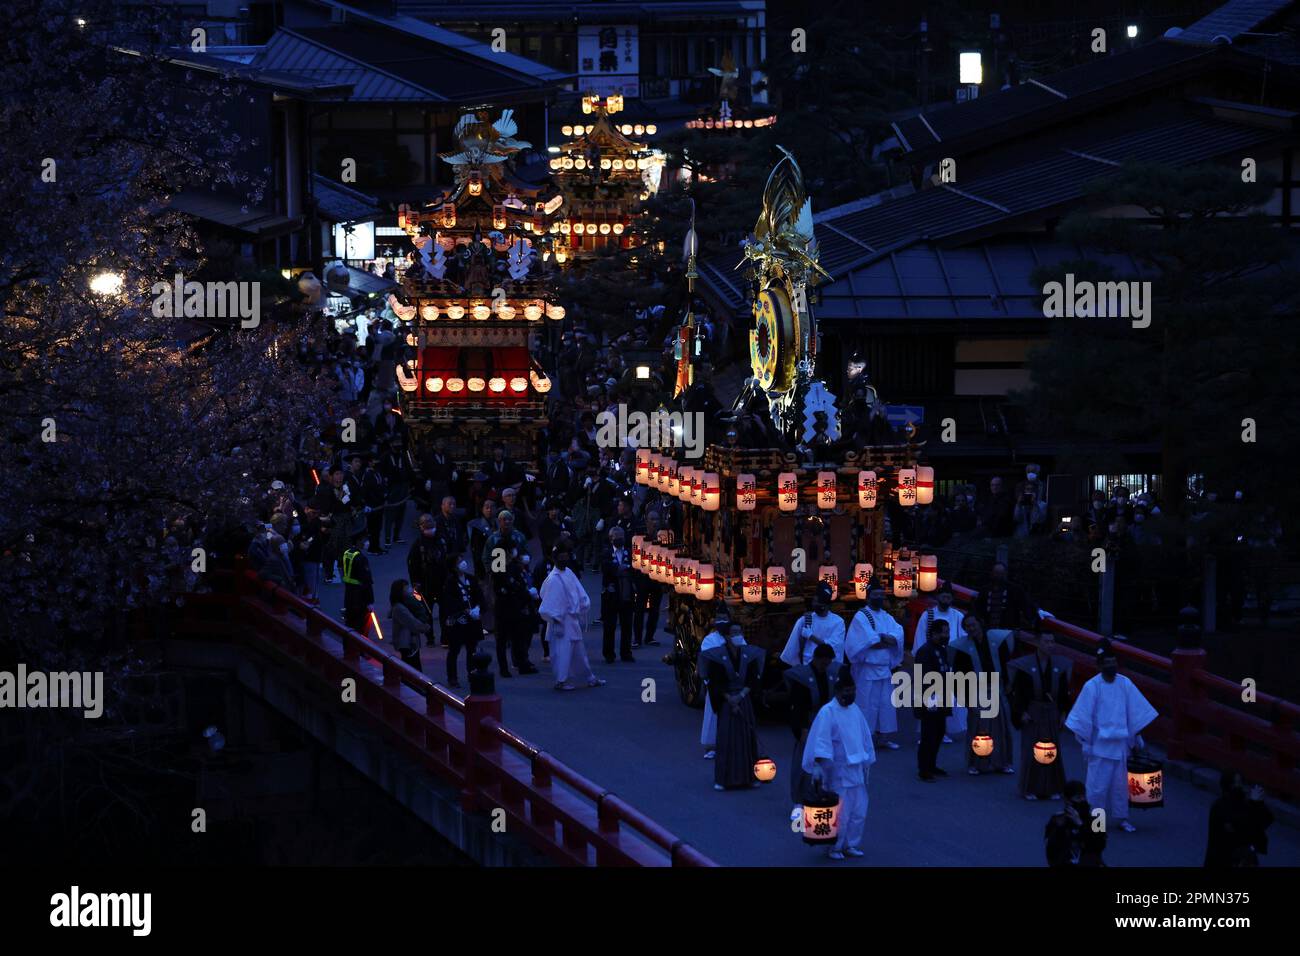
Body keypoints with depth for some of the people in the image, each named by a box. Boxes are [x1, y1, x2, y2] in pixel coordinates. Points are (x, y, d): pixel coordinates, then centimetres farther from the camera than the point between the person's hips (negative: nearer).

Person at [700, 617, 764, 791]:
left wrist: (741, 696, -11)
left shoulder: (749, 654, 3)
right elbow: (716, 682, -7)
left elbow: (753, 679, 2)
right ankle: (723, 779, -3)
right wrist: (730, 700, -14)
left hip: (745, 700, 3)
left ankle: (748, 776, 9)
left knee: (747, 737, 2)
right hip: (726, 702, -3)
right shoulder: (718, 656, -6)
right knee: (726, 739, -5)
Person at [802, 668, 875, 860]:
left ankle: (851, 845, 23)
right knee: (840, 814, -3)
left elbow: (864, 738, 15)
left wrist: (867, 765, 16)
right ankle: (834, 848, 12)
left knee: (859, 812, 10)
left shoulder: (855, 710, 7)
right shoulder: (827, 712, -14)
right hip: (838, 772, -7)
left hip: (856, 770, 7)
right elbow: (821, 743, -20)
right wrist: (821, 766, -28)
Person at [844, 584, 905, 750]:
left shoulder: (887, 617, 14)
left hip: (884, 668, 7)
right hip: (867, 668, -6)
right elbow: (868, 640, -19)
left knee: (885, 704, 9)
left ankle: (881, 736, 16)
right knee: (866, 704, -6)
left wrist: (879, 638, -18)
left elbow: (898, 635, -3)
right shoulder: (861, 616, -5)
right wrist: (886, 638, -9)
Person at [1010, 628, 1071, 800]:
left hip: (1052, 713, 3)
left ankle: (1052, 788, 15)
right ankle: (1029, 789, 10)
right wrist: (1021, 713, -11)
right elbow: (1017, 691, -6)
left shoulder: (1059, 665, 0)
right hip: (1032, 713, -3)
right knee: (1031, 751, 1)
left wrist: (1062, 713, 2)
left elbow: (1064, 692, 7)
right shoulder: (1025, 665, -10)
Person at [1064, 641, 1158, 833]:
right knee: (1098, 783, 0)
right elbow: (1083, 716, -8)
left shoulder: (1125, 684, -2)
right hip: (1099, 744, -4)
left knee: (1120, 783, 10)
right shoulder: (1092, 686, -12)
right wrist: (1085, 742, -9)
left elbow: (1135, 712, 7)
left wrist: (1137, 735, 7)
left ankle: (1121, 818, 19)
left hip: (1120, 743, 4)